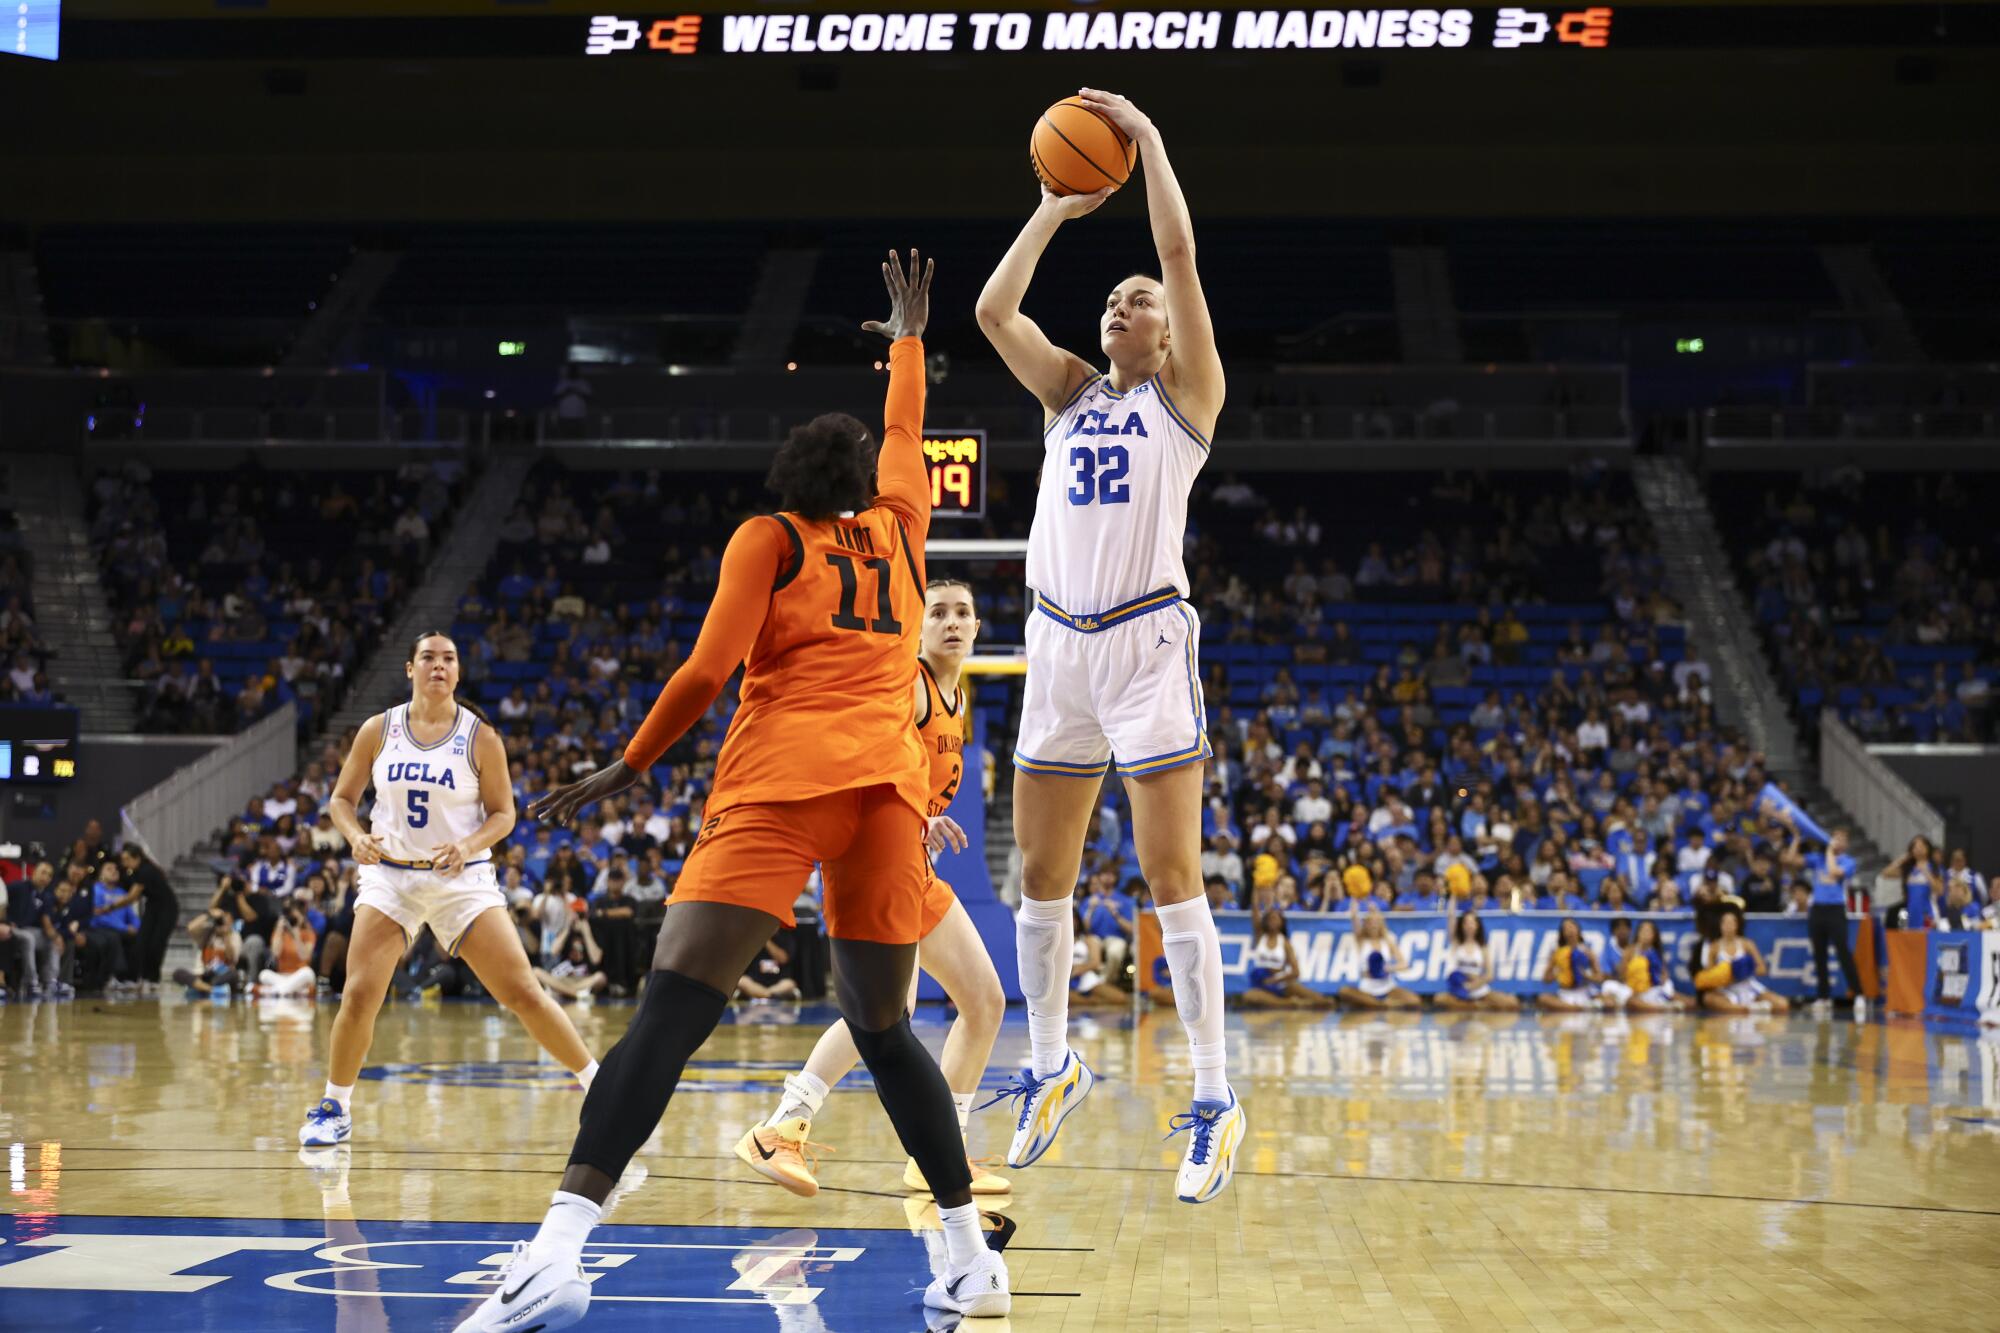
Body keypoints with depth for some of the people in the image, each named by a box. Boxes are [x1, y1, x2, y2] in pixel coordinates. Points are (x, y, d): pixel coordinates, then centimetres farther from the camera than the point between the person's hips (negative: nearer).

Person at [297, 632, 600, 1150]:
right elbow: (342, 798, 9)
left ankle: (598, 1087, 6)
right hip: (390, 875, 1)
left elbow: (503, 814, 1)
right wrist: (356, 836, -12)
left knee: (524, 994, -6)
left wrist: (469, 845, -19)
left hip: (461, 879, -1)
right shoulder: (378, 731, 0)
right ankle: (334, 1107, 8)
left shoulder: (480, 737, -4)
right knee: (359, 996, -11)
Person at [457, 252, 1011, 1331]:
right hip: (888, 782, 4)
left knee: (671, 1010, -15)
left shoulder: (769, 538, 10)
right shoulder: (898, 526, 21)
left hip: (781, 781, -4)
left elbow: (707, 673, -1)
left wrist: (623, 771, 8)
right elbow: (904, 431, 42)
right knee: (881, 1026, 17)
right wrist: (908, 336, 58)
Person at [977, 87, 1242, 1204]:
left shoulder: (1186, 392, 4)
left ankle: (1216, 1098, -9)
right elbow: (994, 310, 6)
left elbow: (1180, 252, -7)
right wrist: (1056, 210, 10)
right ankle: (1052, 1067, 26)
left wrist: (1149, 140, 1)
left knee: (1171, 876, -11)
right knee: (1042, 877, 9)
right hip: (1060, 641, 6)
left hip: (1148, 638, -5)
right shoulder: (1070, 392, 17)